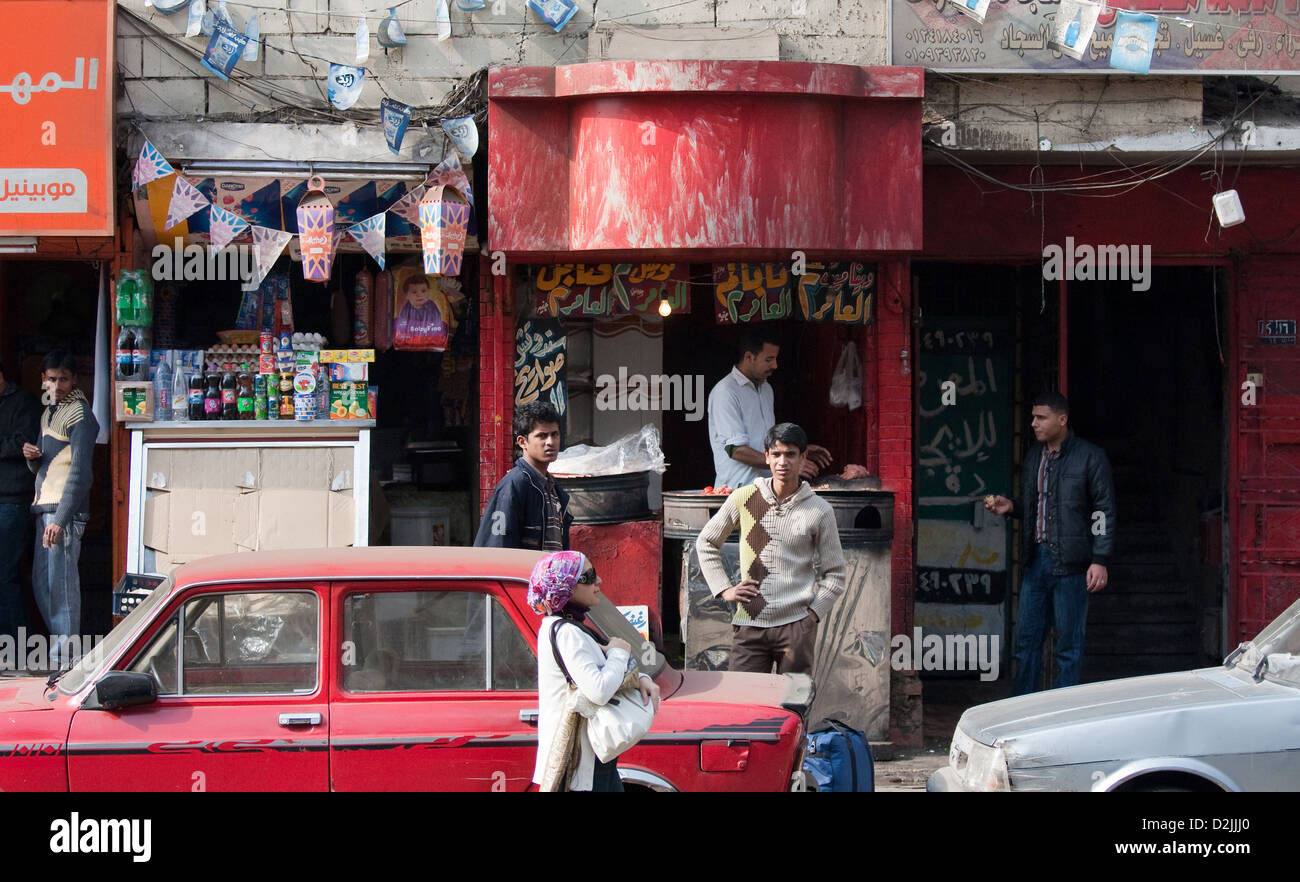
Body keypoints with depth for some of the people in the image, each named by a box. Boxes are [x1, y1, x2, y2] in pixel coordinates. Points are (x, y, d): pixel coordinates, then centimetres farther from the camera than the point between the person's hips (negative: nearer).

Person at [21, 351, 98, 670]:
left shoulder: (79, 415, -8)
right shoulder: (49, 413, 20)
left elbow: (80, 471, -16)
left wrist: (60, 519, -21)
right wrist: (33, 458, 1)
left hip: (65, 511, -9)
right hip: (45, 508, 9)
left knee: (61, 580, -10)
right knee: (41, 581, 9)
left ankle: (64, 657, -9)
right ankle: (59, 646, 17)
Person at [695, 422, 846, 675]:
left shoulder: (819, 510, 2)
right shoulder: (744, 499, 5)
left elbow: (834, 575, 8)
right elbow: (706, 542, 17)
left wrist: (813, 613, -3)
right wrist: (724, 589, 7)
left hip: (796, 626, -1)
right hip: (749, 623, 1)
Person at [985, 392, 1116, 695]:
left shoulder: (1090, 457, -6)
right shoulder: (1034, 455, 15)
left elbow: (1104, 511, -7)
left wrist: (1100, 560, -14)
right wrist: (1011, 506, 5)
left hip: (1070, 564, -6)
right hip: (1036, 559, 7)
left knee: (1069, 645, 0)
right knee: (1026, 639, 8)